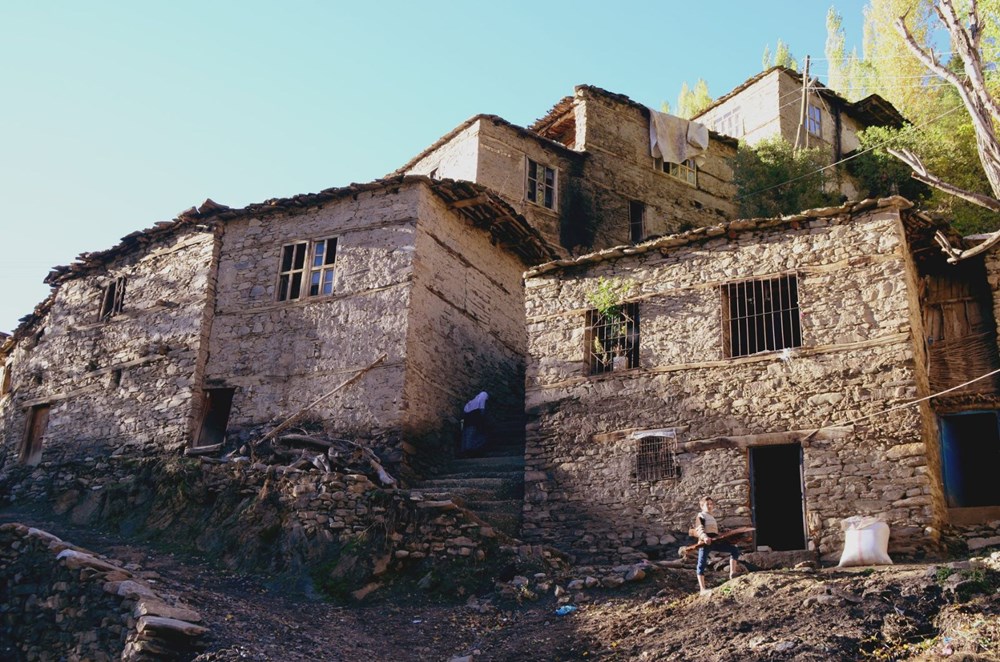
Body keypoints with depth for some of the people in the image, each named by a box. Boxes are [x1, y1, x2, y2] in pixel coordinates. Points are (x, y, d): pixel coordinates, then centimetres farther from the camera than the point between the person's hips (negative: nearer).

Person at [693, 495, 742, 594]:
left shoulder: (712, 517, 27)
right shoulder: (700, 516, 1)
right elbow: (699, 529, -15)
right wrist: (704, 537, -34)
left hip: (715, 541, 8)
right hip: (705, 542, -8)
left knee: (735, 549, -1)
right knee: (702, 564, -7)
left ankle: (732, 573, -7)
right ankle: (702, 589, -5)